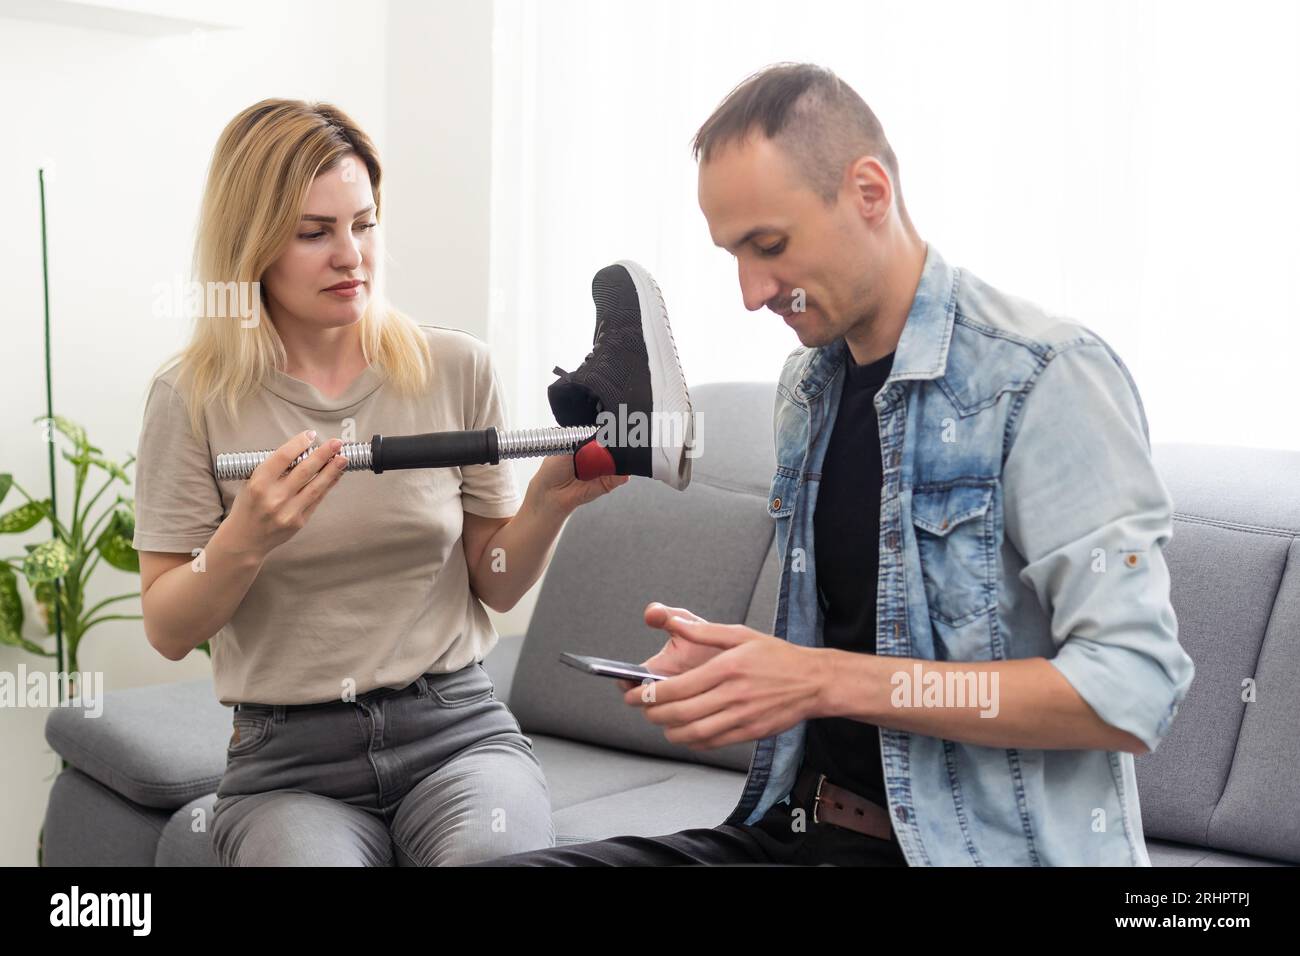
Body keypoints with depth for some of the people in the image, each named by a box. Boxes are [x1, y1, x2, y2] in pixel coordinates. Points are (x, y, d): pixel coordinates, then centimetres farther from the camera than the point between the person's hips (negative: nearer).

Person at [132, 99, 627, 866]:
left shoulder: (457, 369, 3)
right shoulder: (193, 400, -2)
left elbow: (495, 586, 9)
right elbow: (169, 632, -1)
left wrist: (549, 502, -11)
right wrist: (242, 543, -20)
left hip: (457, 726, 1)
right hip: (289, 759, 0)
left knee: (496, 853, -31)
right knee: (309, 852, -32)